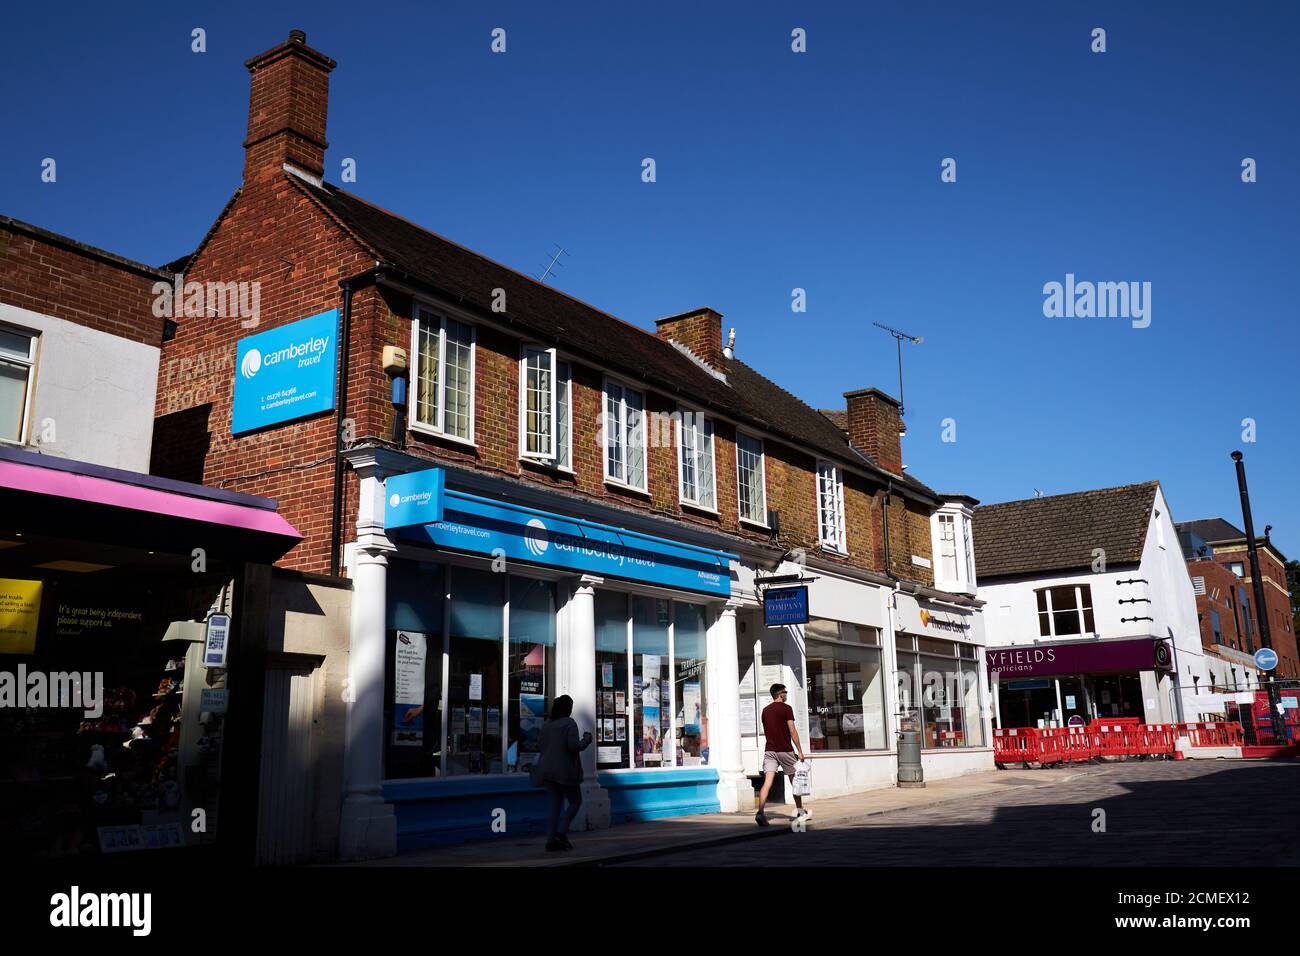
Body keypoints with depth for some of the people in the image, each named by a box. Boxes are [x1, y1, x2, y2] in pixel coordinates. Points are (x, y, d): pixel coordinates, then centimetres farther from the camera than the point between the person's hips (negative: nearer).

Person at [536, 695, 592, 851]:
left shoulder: (547, 725, 9)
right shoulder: (570, 723, -11)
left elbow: (540, 746, 12)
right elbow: (574, 746, -20)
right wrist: (587, 740, -1)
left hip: (548, 771, 6)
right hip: (565, 771, -6)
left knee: (554, 805, 7)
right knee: (575, 802, 9)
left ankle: (551, 840, 0)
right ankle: (561, 833, -5)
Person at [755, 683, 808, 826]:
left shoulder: (765, 710, 12)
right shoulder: (786, 708, -6)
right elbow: (792, 731, -10)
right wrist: (800, 751, -5)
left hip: (769, 750, 4)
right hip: (785, 750, -4)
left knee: (767, 783, -6)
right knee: (794, 780, 15)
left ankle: (760, 812, -23)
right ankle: (800, 810, 28)